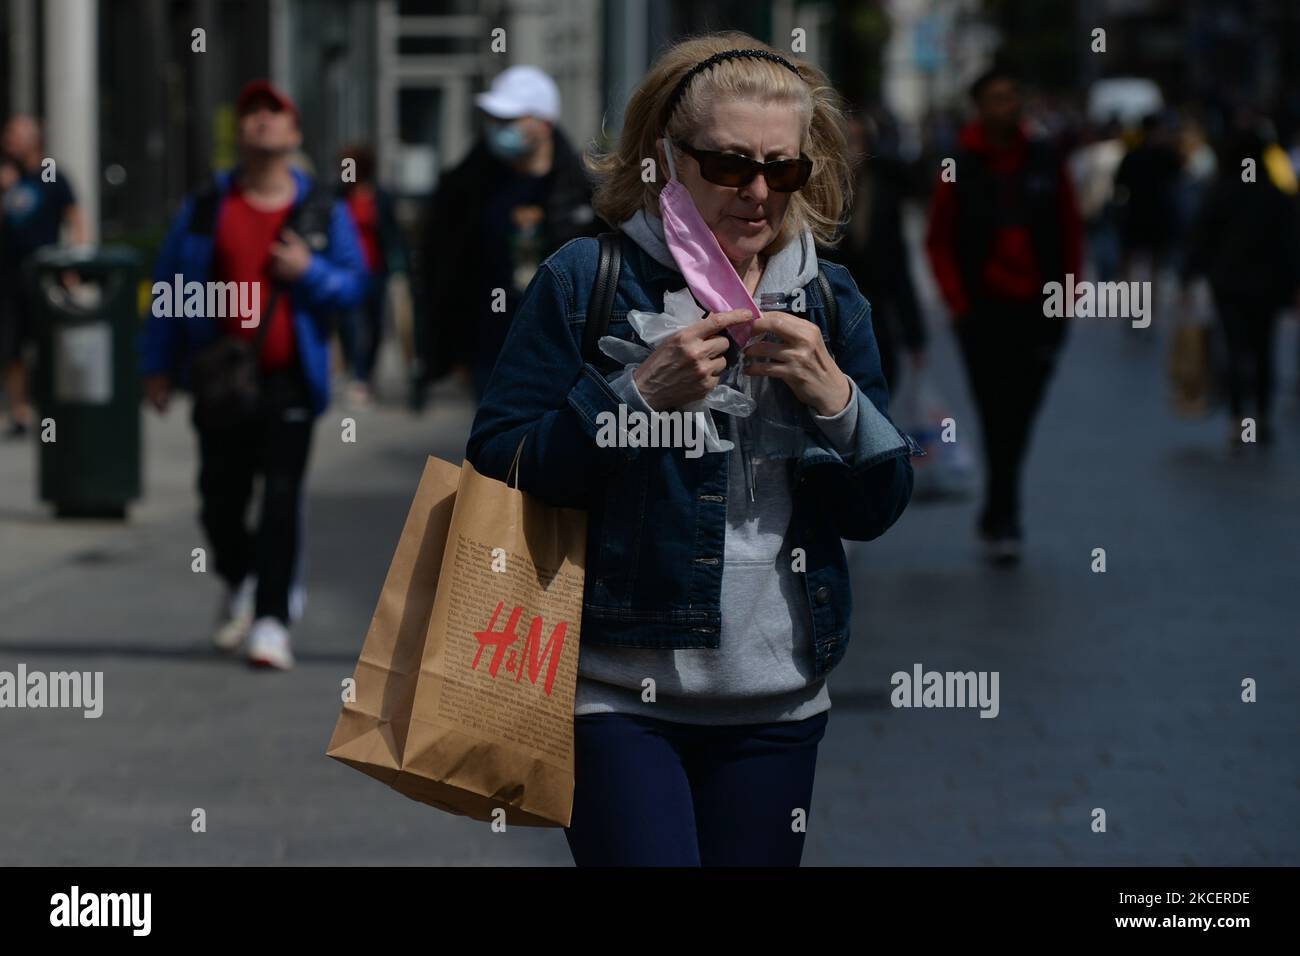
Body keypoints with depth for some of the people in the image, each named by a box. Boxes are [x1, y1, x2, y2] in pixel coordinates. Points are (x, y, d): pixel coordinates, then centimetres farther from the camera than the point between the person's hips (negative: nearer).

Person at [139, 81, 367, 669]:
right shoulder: (206, 209, 7)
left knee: (281, 498, -8)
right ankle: (238, 583, 36)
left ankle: (271, 620, -6)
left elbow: (355, 285, 5)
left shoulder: (323, 211, 5)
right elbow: (170, 284, 11)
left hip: (289, 382, -2)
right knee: (220, 497, 7)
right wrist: (158, 364, 9)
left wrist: (311, 272, -14)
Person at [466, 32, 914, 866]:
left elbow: (876, 512, 7)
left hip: (779, 700, 4)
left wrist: (834, 399, -12)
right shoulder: (585, 281, -4)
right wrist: (639, 393, -20)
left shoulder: (831, 299, 9)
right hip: (617, 694, -4)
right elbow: (498, 471, -9)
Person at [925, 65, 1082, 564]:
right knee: (998, 421, -8)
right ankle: (1003, 521, -6)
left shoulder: (1045, 164, 4)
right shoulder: (960, 171, -2)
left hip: (1038, 312, 3)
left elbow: (1070, 233, 11)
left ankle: (997, 517, 24)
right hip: (985, 312, -3)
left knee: (1019, 419, 7)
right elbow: (939, 242, 2)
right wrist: (960, 304, -6)